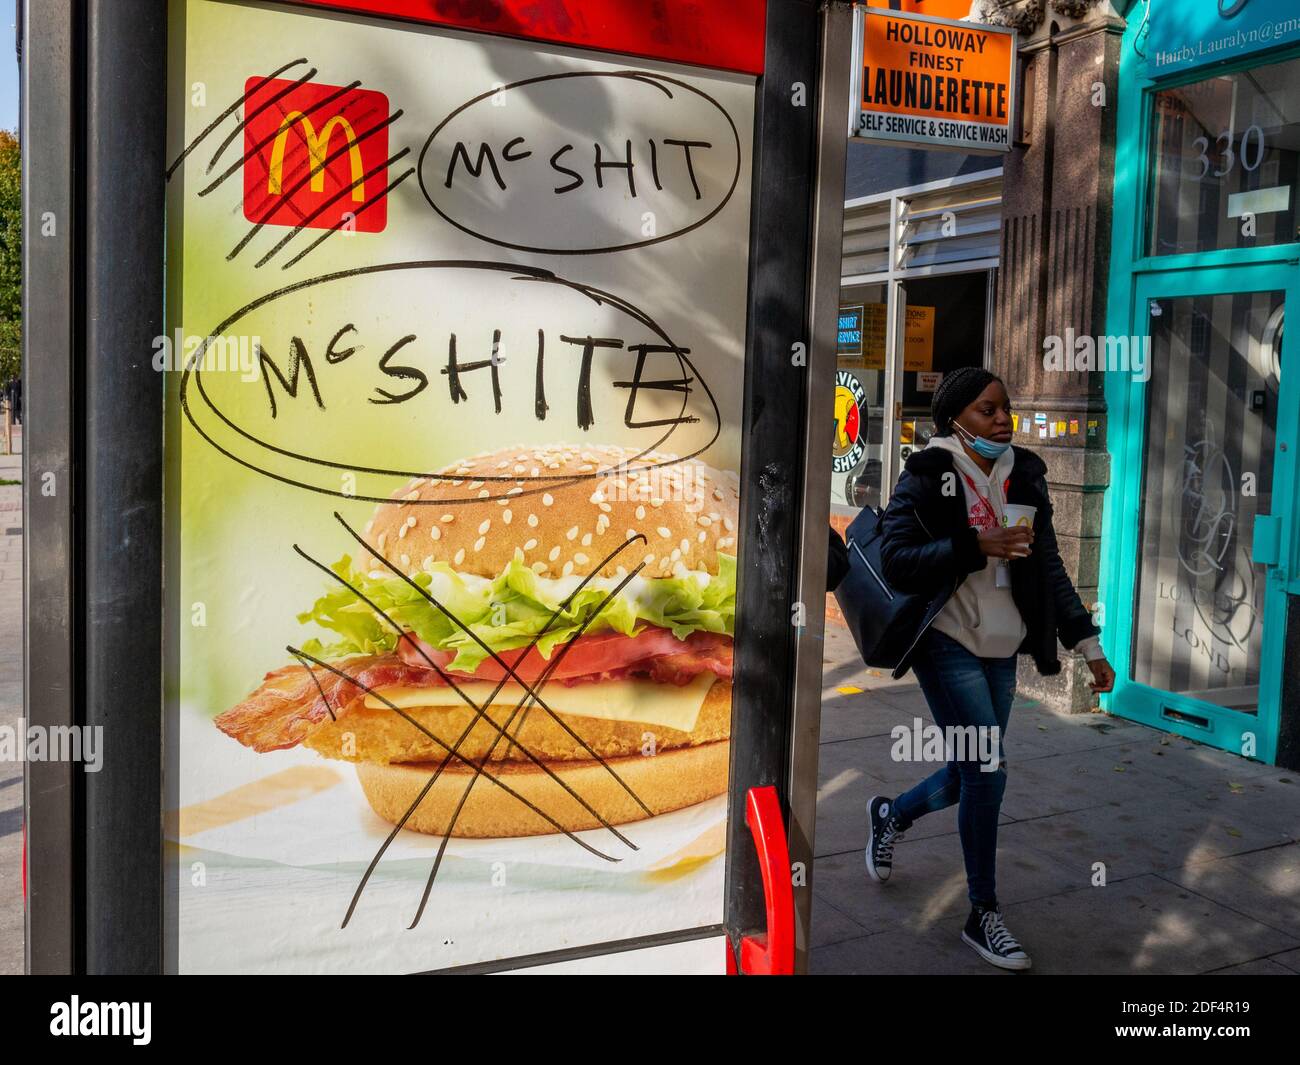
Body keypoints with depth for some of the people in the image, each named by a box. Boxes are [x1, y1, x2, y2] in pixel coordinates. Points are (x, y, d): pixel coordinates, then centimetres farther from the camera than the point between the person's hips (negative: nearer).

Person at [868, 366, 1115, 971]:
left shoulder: (1023, 477, 5)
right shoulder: (927, 477, -10)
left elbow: (1048, 569, 9)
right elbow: (895, 562, -18)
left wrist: (1088, 644, 5)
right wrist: (975, 546, -27)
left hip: (1001, 652, 6)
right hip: (947, 645, -6)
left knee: (973, 775, 13)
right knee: (987, 772, -10)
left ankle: (891, 815, 43)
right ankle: (983, 916, 8)